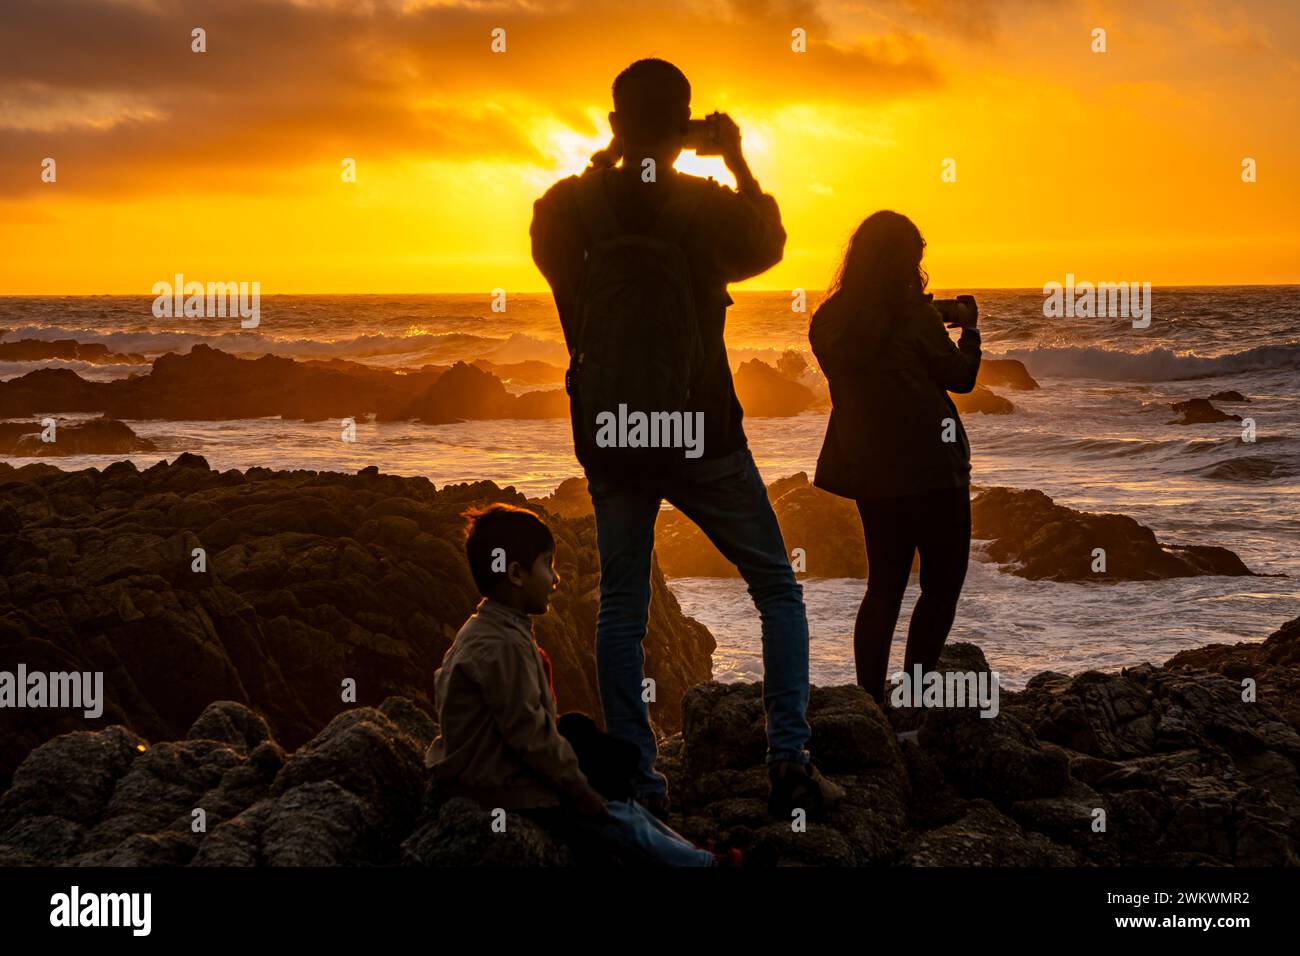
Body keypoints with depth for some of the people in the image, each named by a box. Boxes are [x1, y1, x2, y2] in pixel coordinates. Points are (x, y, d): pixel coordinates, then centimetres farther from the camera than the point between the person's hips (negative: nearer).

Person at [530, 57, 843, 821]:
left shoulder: (568, 208, -5)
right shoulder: (708, 206, -8)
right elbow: (767, 247, 12)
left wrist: (603, 162, 18)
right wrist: (739, 162, 17)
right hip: (703, 438, -2)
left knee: (622, 604, 12)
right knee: (778, 589, 11)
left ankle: (636, 778, 10)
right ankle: (790, 759, 2)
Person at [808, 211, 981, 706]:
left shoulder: (829, 321, 2)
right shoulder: (913, 317, -16)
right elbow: (960, 377, -3)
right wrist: (968, 329, 15)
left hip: (869, 470, 6)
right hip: (928, 466, -6)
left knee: (884, 585, 14)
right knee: (942, 583, 5)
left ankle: (870, 702, 10)